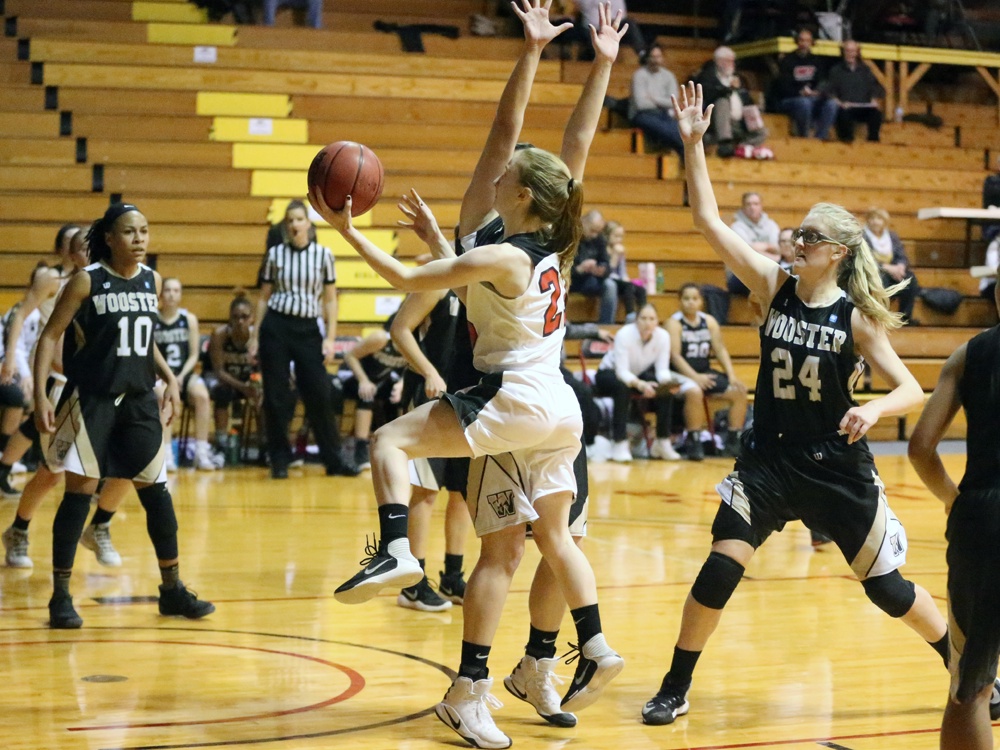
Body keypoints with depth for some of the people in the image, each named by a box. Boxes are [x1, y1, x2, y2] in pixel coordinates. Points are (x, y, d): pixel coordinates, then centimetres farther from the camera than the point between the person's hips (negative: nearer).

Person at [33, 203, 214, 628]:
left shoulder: (152, 281, 6)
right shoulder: (87, 281, -10)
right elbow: (50, 336, -9)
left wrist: (170, 379, 9)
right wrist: (40, 395, -17)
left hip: (138, 400, 5)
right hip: (91, 400, -5)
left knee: (155, 490, 7)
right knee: (80, 490, -3)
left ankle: (172, 590, 17)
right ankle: (61, 596, 6)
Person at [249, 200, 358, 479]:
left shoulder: (323, 255, 2)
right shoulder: (274, 254, 3)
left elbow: (330, 299, 5)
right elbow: (264, 297, 9)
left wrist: (330, 338, -3)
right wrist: (255, 336, 6)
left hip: (308, 330, 0)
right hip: (276, 327, 0)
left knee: (319, 395, -3)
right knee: (276, 398, 1)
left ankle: (333, 459, 8)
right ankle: (280, 460, 11)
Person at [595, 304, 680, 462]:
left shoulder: (663, 336, -17)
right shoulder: (624, 335, -30)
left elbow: (662, 369, -17)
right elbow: (622, 372, -34)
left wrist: (666, 382, -41)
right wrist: (640, 385, -53)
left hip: (639, 374, 4)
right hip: (610, 373, -4)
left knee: (666, 389, -23)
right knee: (623, 388, -39)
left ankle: (663, 443, -11)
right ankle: (619, 444, -35)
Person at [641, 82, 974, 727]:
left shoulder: (856, 316, -10)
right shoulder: (775, 287, -4)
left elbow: (912, 390, -10)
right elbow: (709, 222, -10)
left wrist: (874, 409, -31)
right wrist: (694, 144, -16)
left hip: (838, 467, -2)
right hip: (769, 460, 2)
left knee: (887, 587, 7)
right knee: (719, 571, -11)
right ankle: (675, 690, 5)